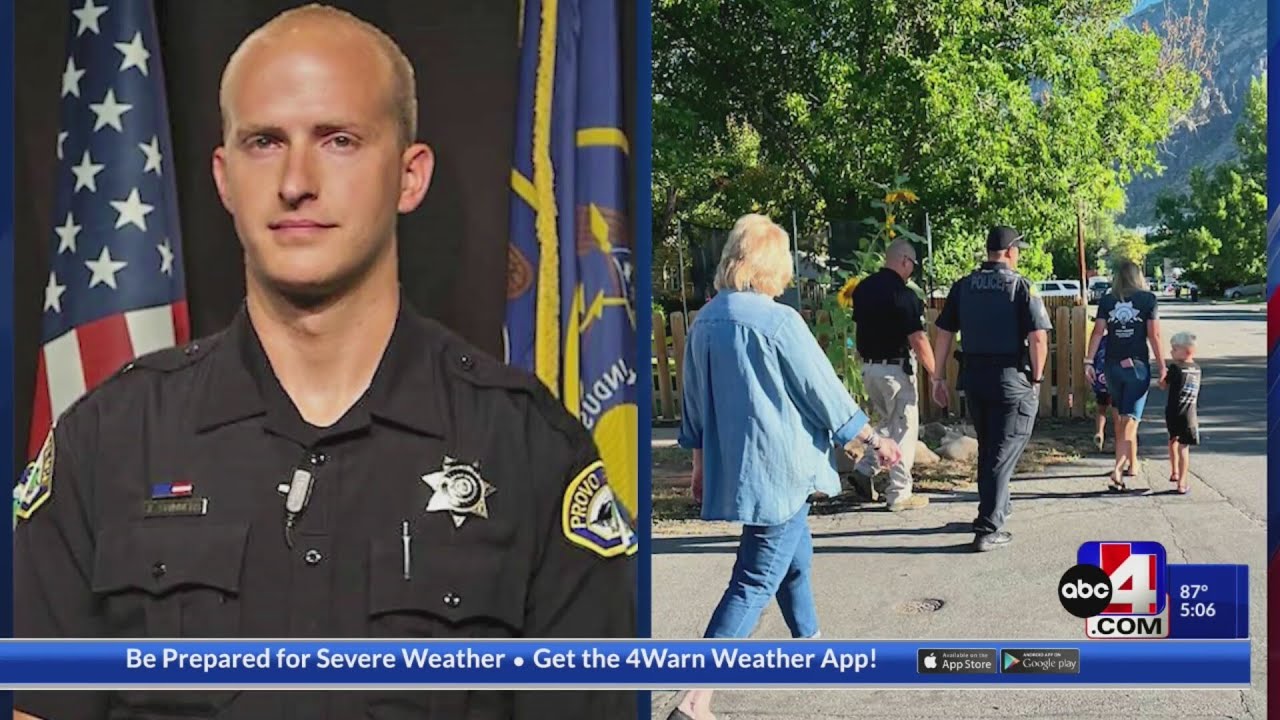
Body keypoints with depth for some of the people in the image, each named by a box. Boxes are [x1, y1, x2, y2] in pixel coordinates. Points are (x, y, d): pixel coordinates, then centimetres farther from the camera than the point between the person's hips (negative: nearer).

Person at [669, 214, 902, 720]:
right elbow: (825, 393, -11)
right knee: (755, 583, -4)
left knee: (796, 560, 26)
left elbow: (695, 402, 11)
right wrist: (874, 439, 2)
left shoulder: (705, 322, 3)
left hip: (732, 466, 8)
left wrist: (701, 464, 23)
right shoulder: (778, 321, -17)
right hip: (779, 468, -7)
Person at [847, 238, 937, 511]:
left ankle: (865, 469, 9)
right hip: (895, 369, -7)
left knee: (887, 422, 23)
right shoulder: (903, 295, -18)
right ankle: (899, 494, 7)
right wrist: (935, 375, -11)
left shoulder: (863, 289, 5)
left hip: (868, 367, 7)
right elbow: (918, 340, -19)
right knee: (904, 428, 4)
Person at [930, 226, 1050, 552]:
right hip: (1012, 378, -5)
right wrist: (1036, 378, -3)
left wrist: (939, 377, 11)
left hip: (974, 376, 5)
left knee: (987, 448, 21)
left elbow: (944, 334, 5)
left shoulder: (963, 286, 5)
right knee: (1003, 452, -1)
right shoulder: (1021, 286, -8)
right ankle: (988, 529, -5)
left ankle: (998, 506, 37)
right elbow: (1038, 337, -14)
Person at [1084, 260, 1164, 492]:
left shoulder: (1106, 300, 3)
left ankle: (1132, 463, 33)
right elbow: (1154, 336, -6)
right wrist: (1161, 366, 0)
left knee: (1120, 417, 20)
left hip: (1113, 366, 3)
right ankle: (1118, 469, -19)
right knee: (1130, 420, -5)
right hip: (1137, 365, -3)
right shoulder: (1148, 299, -3)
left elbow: (1097, 332, -2)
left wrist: (1089, 362, 0)